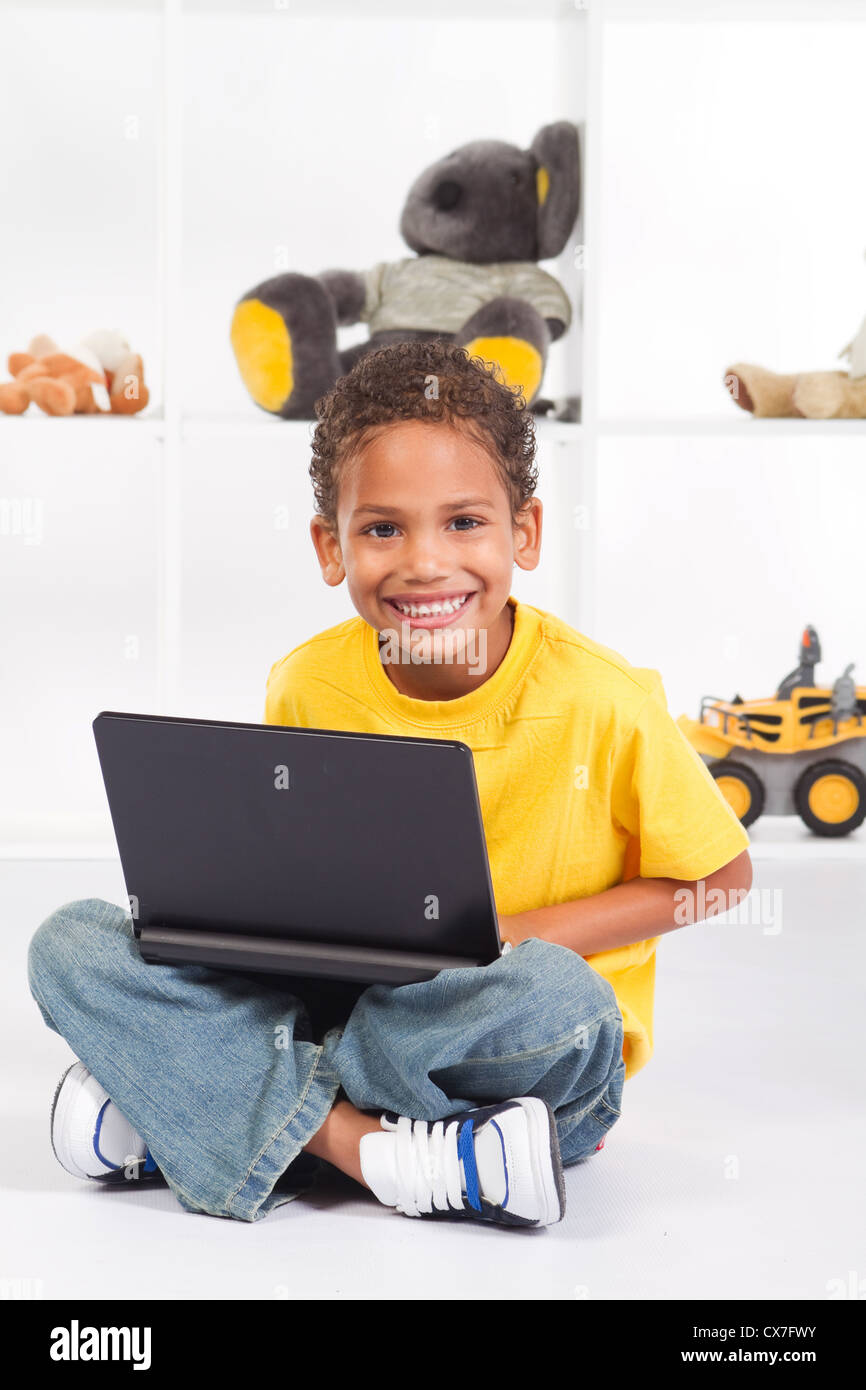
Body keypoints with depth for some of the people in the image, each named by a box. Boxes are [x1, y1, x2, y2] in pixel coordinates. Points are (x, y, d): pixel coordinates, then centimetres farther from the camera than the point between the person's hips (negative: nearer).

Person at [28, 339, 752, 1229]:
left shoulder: (601, 701, -16)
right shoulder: (306, 688, -5)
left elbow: (722, 875, -5)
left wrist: (512, 937, -16)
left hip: (531, 1058, -3)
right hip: (343, 1001, 3)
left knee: (550, 995, -40)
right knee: (71, 946, -14)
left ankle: (205, 1103, -19)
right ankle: (367, 1149, -26)